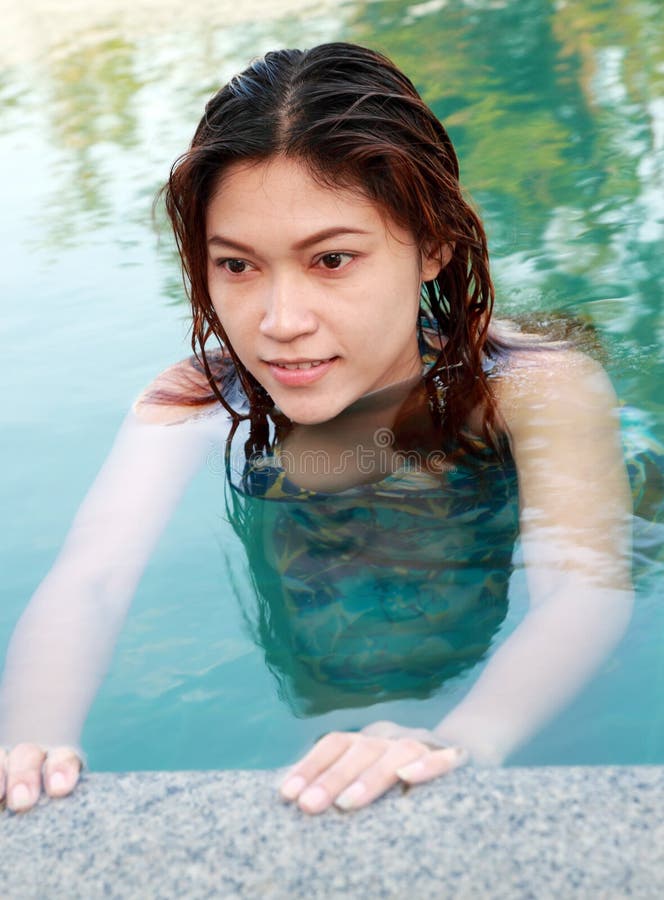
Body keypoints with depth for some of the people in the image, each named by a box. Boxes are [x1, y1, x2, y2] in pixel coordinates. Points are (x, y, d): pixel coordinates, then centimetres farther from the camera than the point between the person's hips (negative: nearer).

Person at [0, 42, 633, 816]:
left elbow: (588, 591, -34)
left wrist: (458, 744, -54)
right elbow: (88, 583, -26)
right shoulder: (200, 399, -13)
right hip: (282, 741, 3)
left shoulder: (537, 388, -19)